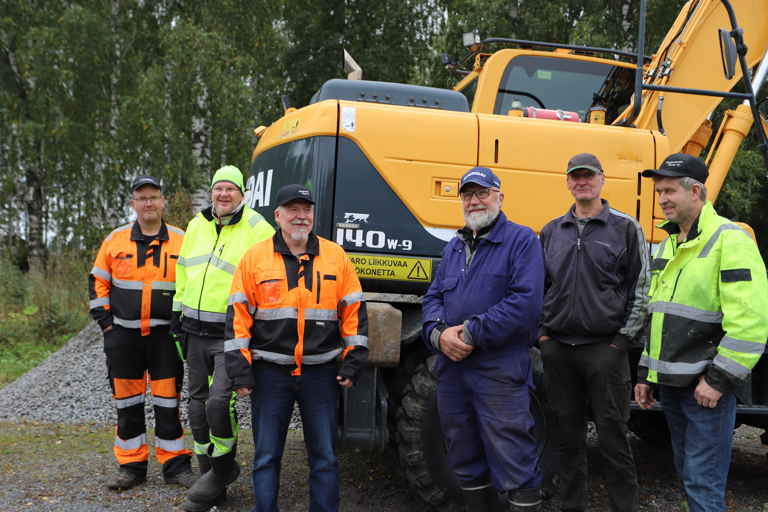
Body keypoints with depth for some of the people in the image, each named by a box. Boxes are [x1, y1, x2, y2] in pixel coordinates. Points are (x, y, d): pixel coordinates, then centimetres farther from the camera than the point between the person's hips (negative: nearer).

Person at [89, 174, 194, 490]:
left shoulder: (181, 241, 2)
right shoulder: (116, 240, 5)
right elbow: (98, 282, 11)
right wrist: (105, 321, 2)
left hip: (165, 335, -1)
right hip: (123, 334, 2)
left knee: (168, 400, 1)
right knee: (127, 402, 7)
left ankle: (175, 465, 12)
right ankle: (131, 466, 19)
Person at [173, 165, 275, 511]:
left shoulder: (257, 229, -6)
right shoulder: (196, 226, 13)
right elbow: (184, 271, 21)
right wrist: (178, 311, 19)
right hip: (195, 331, 7)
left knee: (219, 401, -18)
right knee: (198, 404, 11)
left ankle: (223, 467, 6)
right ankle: (210, 476, 23)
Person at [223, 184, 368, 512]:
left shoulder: (336, 256, 4)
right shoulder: (255, 258, 1)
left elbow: (354, 312, 7)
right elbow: (238, 316, 0)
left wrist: (352, 363, 2)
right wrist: (240, 371, -4)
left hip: (321, 373, 1)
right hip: (270, 372, -1)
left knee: (325, 457, 8)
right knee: (266, 456, 7)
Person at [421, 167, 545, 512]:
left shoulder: (521, 240, -3)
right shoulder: (454, 248, 18)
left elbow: (525, 302, -15)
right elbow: (433, 297, 14)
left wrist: (473, 334, -17)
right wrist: (438, 334, -7)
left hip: (499, 370, -7)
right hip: (452, 368, 7)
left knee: (513, 463, -6)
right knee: (466, 461, 16)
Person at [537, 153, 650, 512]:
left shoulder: (626, 228, 2)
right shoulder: (551, 231, 13)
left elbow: (641, 290, 0)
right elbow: (538, 286, 18)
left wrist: (621, 340, -6)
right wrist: (542, 332, 7)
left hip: (605, 348, -3)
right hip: (557, 348, 4)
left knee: (612, 437, -2)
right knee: (569, 436, 10)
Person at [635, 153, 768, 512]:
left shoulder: (729, 239, -13)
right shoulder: (669, 243, 15)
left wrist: (719, 379, -20)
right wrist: (646, 372, 20)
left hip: (707, 386, -8)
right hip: (670, 384, 8)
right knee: (688, 475, 16)